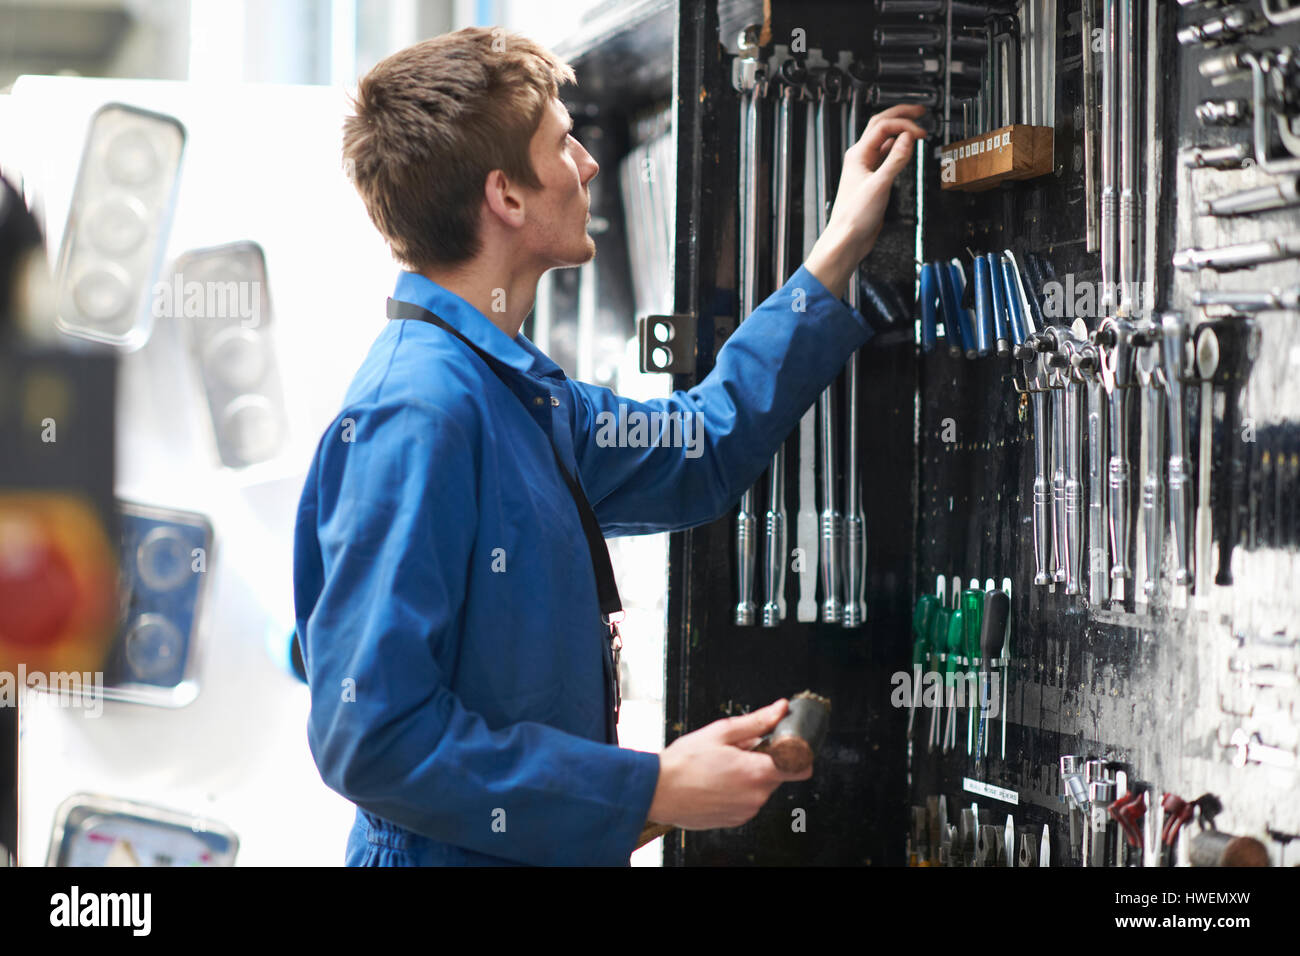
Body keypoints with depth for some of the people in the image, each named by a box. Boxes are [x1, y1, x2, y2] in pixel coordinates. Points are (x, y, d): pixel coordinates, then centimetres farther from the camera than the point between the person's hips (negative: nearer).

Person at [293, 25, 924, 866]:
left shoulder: (516, 390, 6)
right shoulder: (417, 415, -24)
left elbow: (701, 451, 24)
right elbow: (375, 739, -29)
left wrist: (841, 253, 22)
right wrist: (652, 792, -24)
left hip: (554, 847, 10)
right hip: (456, 852, -10)